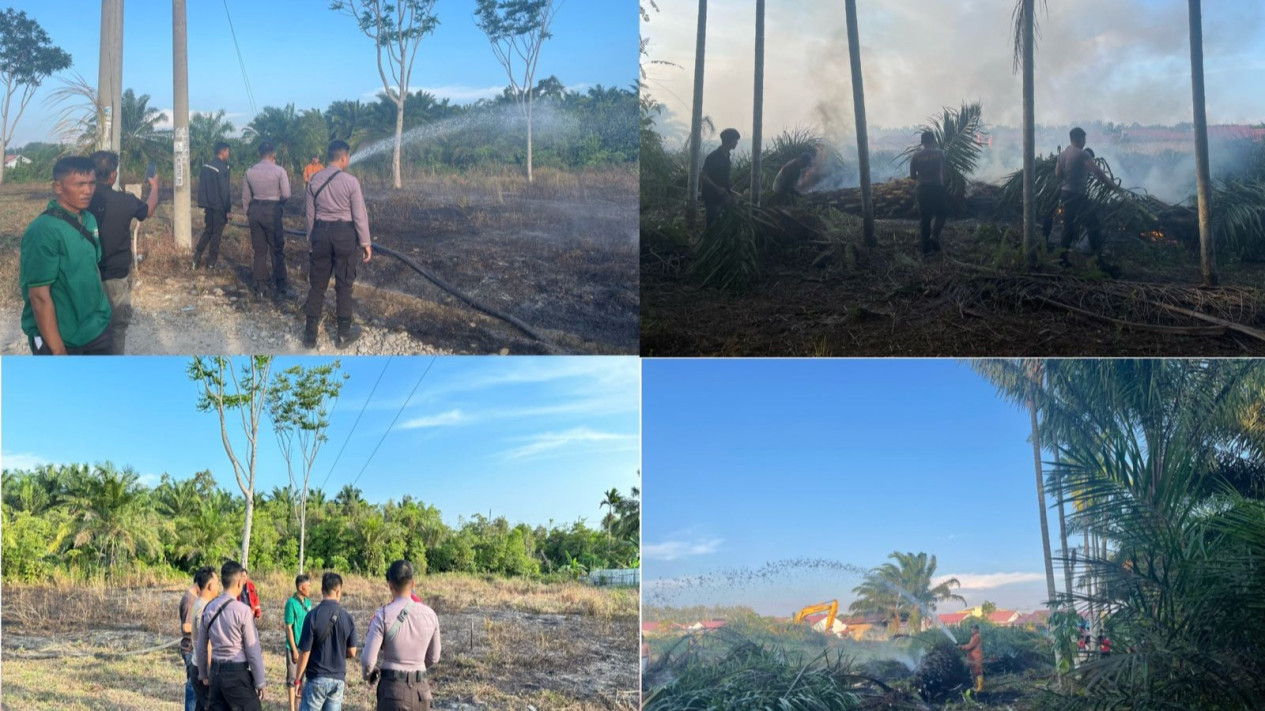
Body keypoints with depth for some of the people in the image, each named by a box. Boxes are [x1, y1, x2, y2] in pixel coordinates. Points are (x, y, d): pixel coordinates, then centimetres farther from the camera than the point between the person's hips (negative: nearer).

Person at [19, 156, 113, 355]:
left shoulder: (90, 220, 3)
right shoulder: (43, 231, -19)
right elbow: (39, 296, -20)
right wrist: (57, 350, -21)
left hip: (98, 330, 7)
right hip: (62, 339, -7)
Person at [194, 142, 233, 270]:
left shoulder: (206, 167, 7)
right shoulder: (222, 168, -16)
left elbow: (201, 187, 11)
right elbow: (225, 190, -17)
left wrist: (203, 205, 16)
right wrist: (228, 208, -12)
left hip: (208, 205, 7)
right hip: (219, 206, -7)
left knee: (207, 231, 17)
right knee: (216, 233, 2)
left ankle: (197, 257, 8)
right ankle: (211, 262, 6)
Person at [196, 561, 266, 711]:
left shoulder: (209, 609, 4)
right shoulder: (242, 611, -14)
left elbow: (201, 647, 12)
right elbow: (253, 650, -11)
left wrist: (203, 674, 25)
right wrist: (259, 683, -4)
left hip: (215, 672, 6)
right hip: (237, 674, -6)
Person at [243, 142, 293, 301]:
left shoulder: (250, 171, 4)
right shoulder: (279, 171, -8)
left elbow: (245, 197, 9)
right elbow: (286, 194, -10)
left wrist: (248, 214, 21)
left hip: (255, 210, 4)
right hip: (272, 211, -4)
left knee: (259, 251, 12)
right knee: (277, 251, 4)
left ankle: (259, 289, 14)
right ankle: (279, 290, 5)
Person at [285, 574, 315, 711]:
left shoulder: (308, 602, 5)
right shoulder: (291, 603, -15)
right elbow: (289, 627, -14)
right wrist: (294, 649, -14)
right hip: (295, 646, -6)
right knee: (293, 677, 3)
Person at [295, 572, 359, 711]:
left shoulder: (313, 616, -12)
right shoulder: (347, 618, -2)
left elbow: (305, 653, -10)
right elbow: (351, 653, 4)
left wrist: (298, 679, 0)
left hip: (316, 678, -3)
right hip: (338, 679, 3)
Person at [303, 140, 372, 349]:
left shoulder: (314, 181, 1)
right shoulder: (350, 181, -11)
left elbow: (310, 213, 6)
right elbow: (360, 215, -9)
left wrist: (311, 238, 18)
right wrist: (365, 243, -2)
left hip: (321, 231, 3)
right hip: (344, 233, -3)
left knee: (318, 284, 10)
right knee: (343, 285, 8)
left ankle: (310, 333, 14)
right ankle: (344, 333, 17)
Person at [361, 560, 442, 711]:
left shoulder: (383, 615, -12)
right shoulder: (429, 615, 1)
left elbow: (368, 659, -11)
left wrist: (368, 675, 11)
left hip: (393, 689, -4)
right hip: (421, 689, 4)